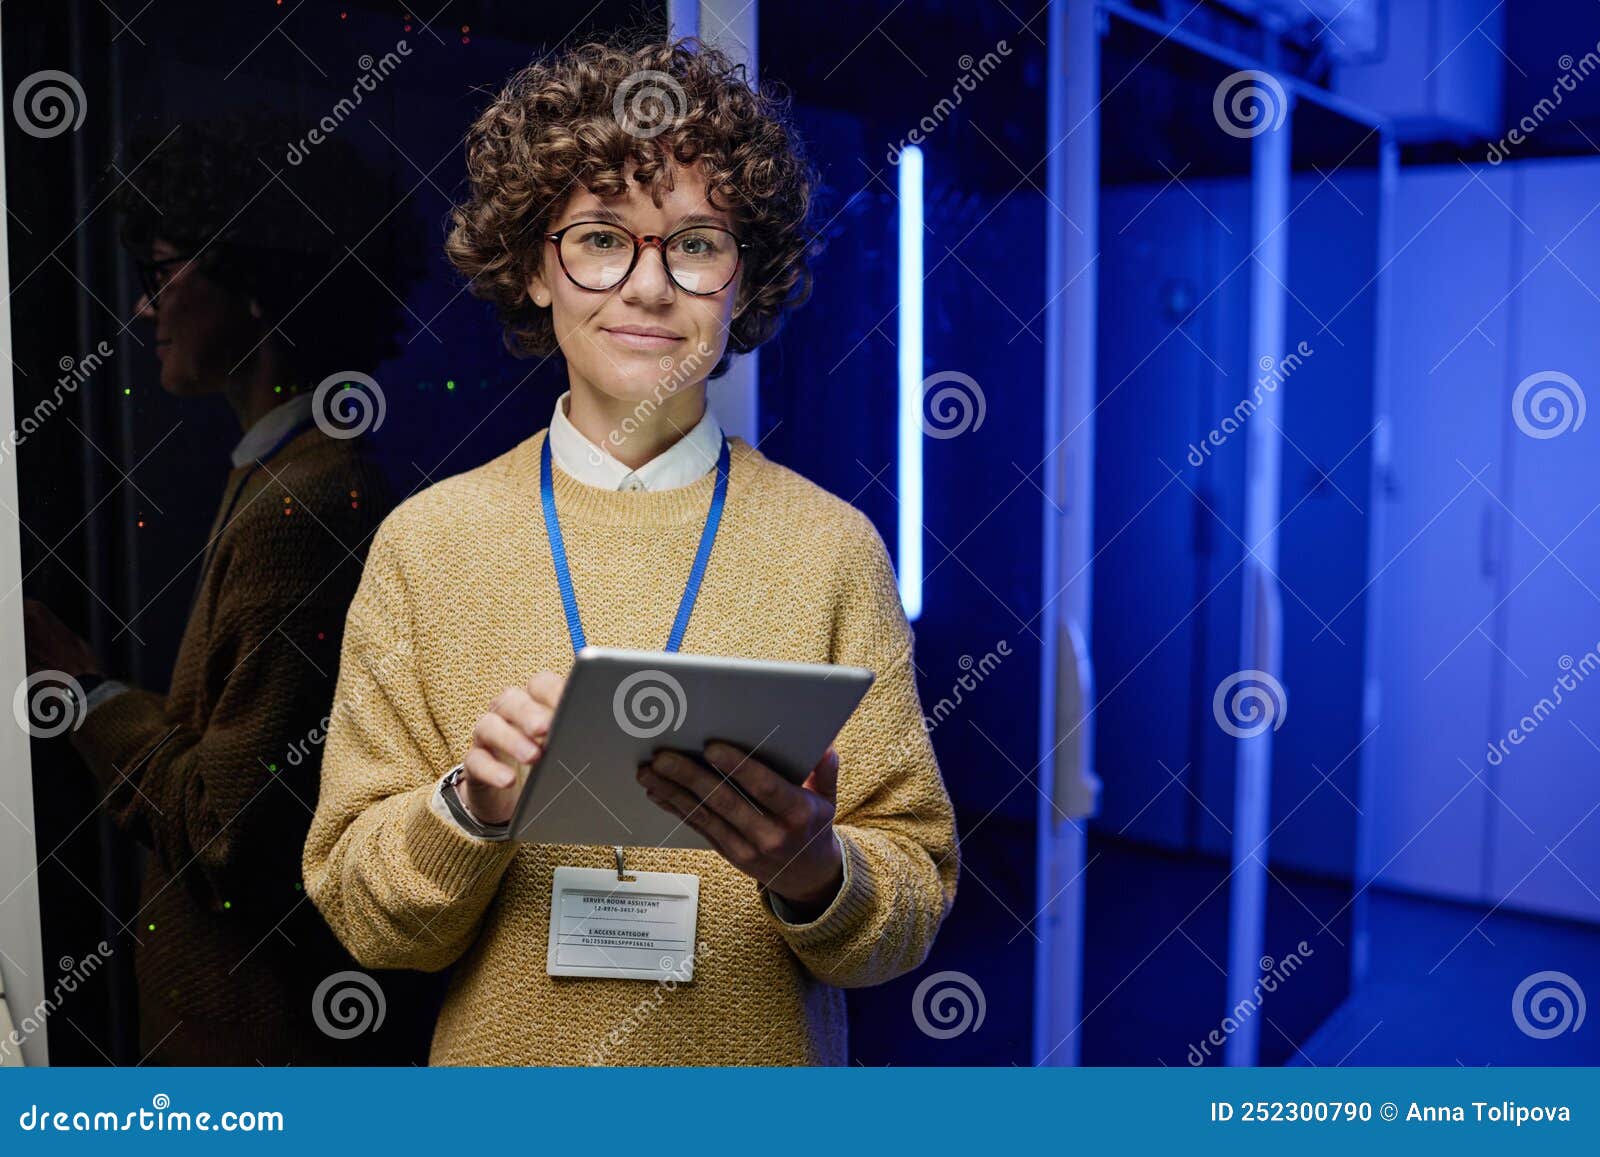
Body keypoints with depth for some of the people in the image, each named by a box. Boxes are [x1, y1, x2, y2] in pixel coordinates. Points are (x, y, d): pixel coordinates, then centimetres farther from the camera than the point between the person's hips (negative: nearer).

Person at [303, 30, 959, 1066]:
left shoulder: (832, 549, -11)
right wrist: (468, 806, -24)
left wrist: (813, 872, -27)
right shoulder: (427, 543, -9)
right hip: (505, 1059, 1)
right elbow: (356, 908, -6)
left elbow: (915, 910, -8)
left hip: (765, 1063, 0)